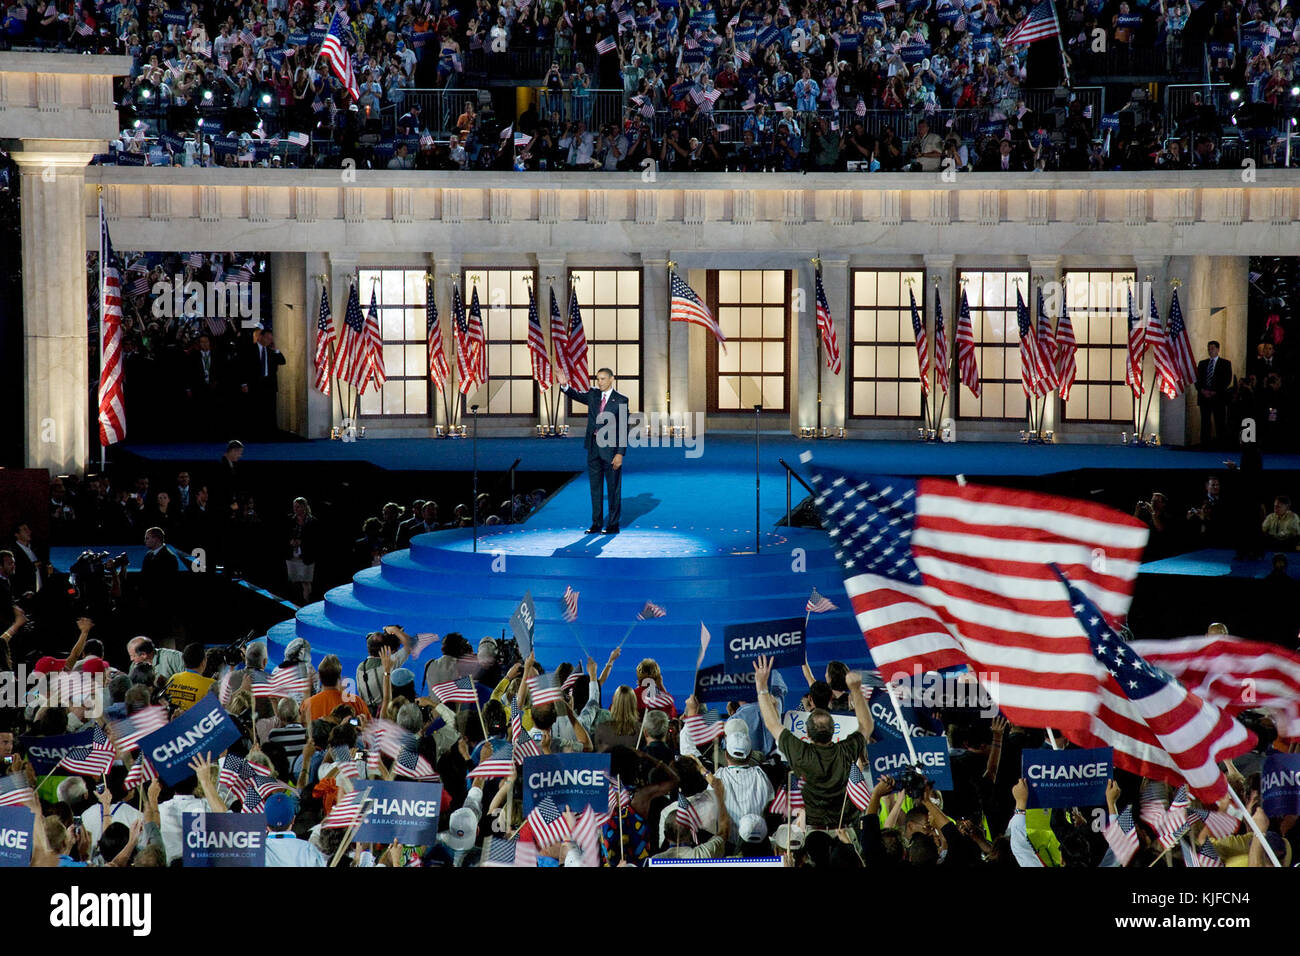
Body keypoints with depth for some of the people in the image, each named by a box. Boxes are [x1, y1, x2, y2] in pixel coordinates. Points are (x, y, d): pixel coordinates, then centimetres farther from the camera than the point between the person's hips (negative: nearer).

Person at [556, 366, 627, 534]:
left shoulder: (621, 400, -6)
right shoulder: (593, 395, 10)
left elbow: (624, 428, -8)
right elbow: (576, 395, -1)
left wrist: (620, 453, -13)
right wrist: (565, 386, -23)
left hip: (610, 450, -5)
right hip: (593, 448, 5)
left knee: (613, 488, 2)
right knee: (595, 488, 11)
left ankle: (613, 525, 9)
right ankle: (596, 523, 18)